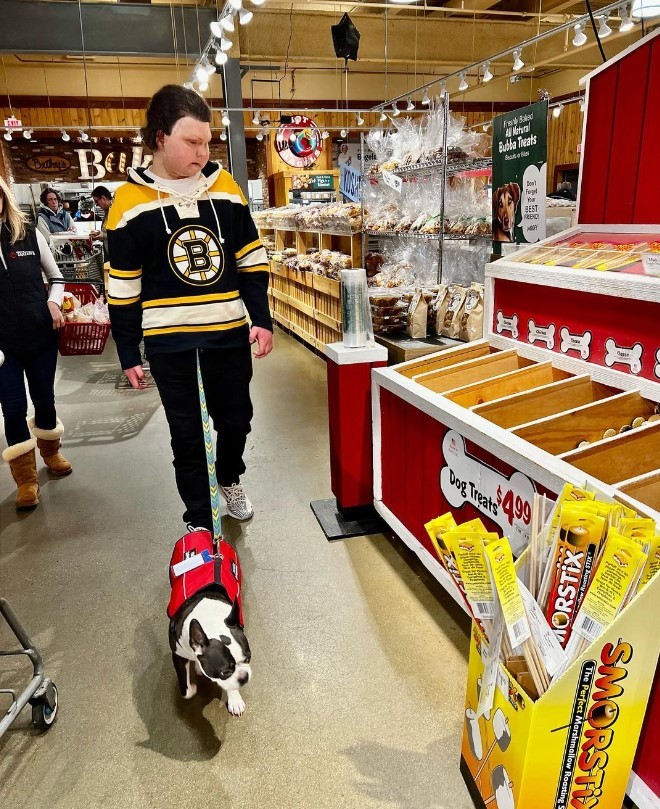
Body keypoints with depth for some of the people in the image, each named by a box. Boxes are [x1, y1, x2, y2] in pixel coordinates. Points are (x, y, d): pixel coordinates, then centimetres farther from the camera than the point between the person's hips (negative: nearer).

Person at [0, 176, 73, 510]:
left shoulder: (29, 234, 0)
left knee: (44, 401, 14)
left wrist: (54, 302, -7)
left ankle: (51, 452, 41)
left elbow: (55, 276, 11)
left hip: (41, 336, 2)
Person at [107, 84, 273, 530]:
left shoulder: (225, 187, 2)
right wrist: (128, 353, 0)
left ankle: (230, 478, 46)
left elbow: (252, 260, 6)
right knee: (187, 435, 9)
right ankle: (200, 522, 26)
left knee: (237, 418, 15)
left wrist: (262, 319, -2)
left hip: (230, 334, 2)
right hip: (169, 342, -2)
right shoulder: (130, 201, -5)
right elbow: (124, 287, -1)